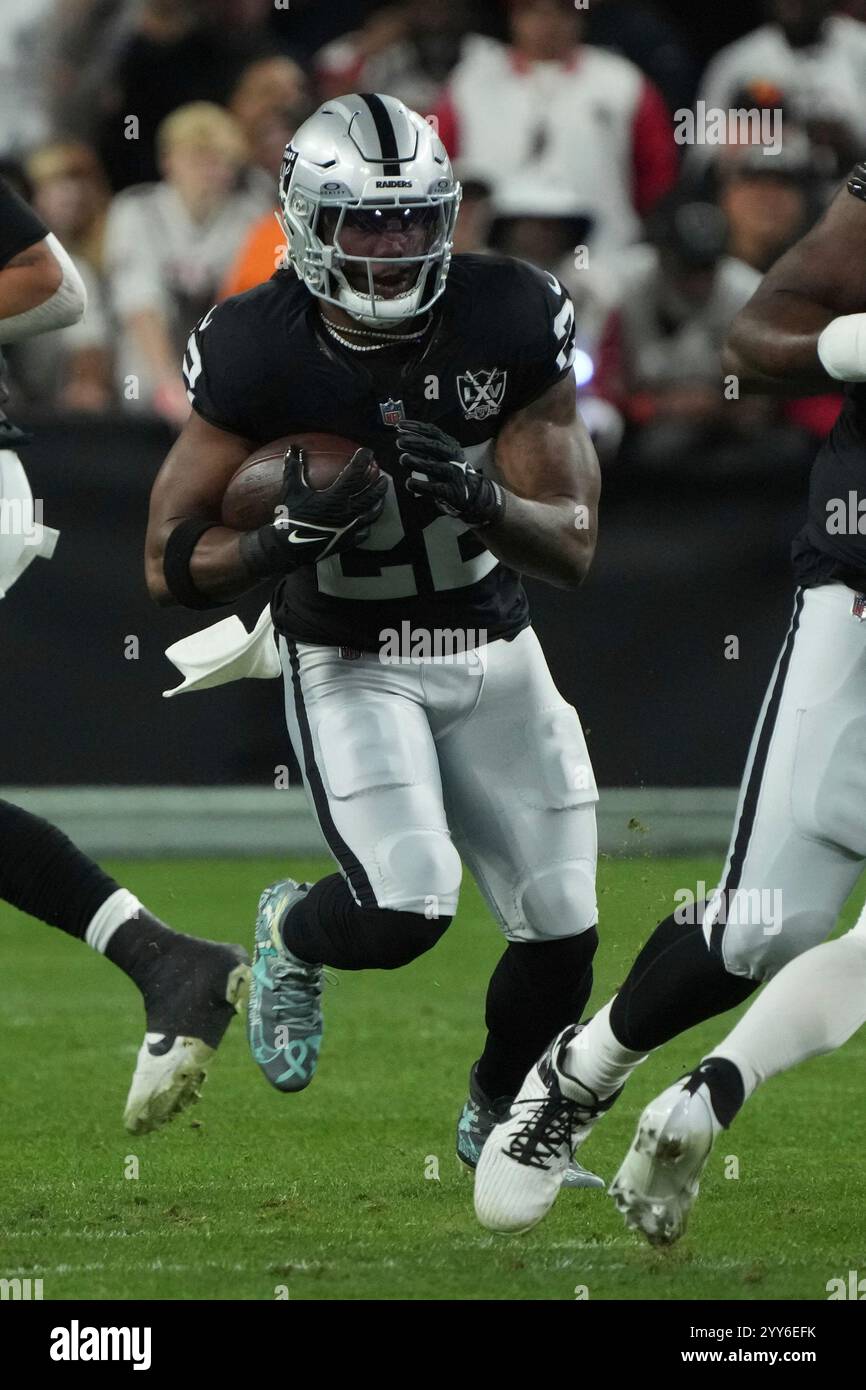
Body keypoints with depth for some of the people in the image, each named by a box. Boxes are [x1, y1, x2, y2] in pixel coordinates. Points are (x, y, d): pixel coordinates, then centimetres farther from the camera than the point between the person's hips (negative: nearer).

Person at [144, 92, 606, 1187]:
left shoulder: (508, 323, -13)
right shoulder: (260, 353, -18)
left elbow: (573, 550, -11)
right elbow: (171, 567, -14)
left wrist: (481, 502, -32)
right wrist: (287, 537, -33)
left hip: (495, 655, 3)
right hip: (350, 669, -3)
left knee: (561, 931, 2)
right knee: (405, 910, -23)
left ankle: (497, 1120, 34)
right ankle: (290, 936, 16)